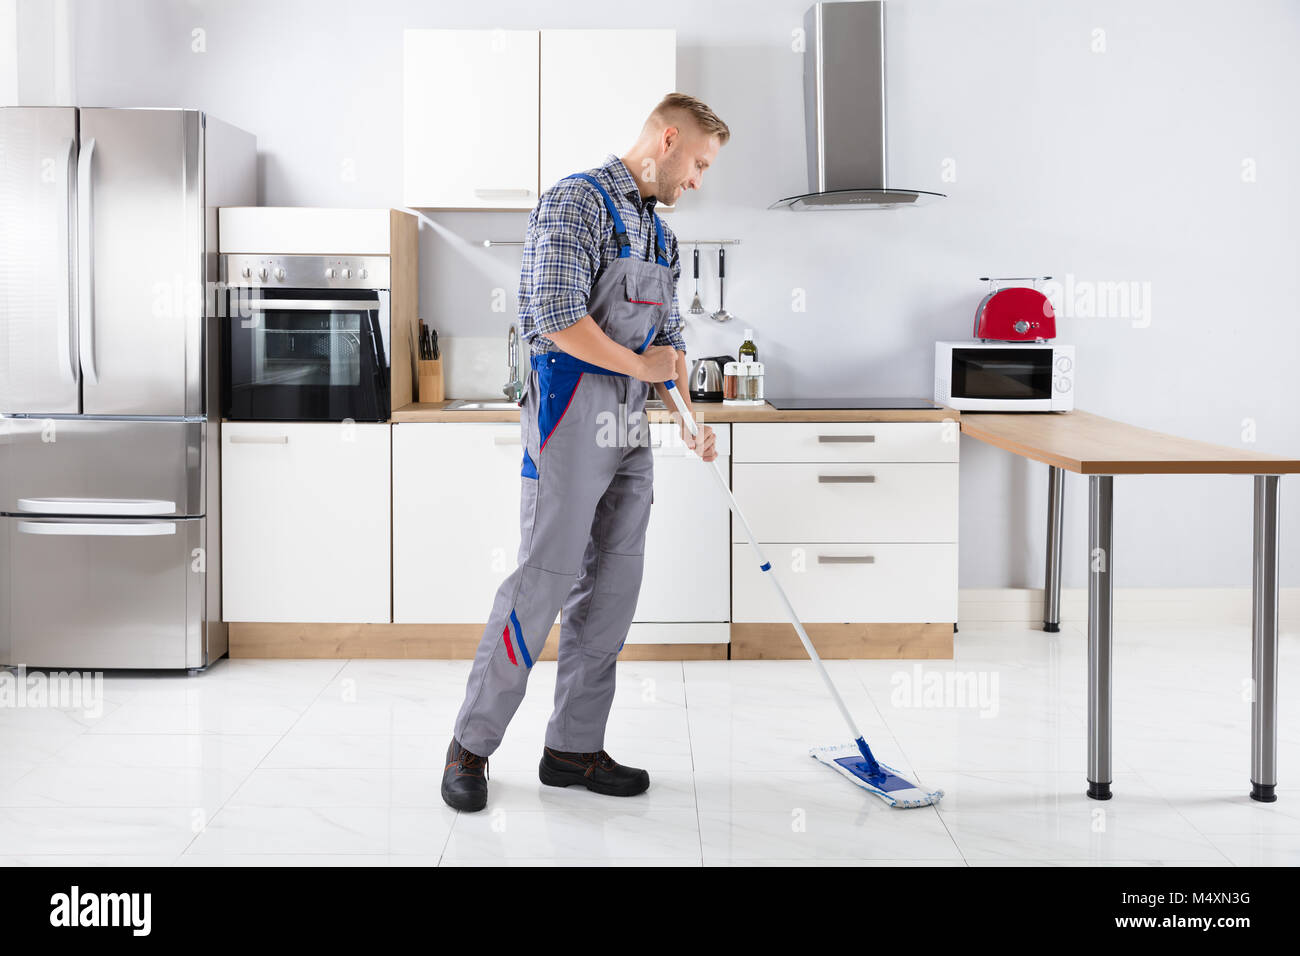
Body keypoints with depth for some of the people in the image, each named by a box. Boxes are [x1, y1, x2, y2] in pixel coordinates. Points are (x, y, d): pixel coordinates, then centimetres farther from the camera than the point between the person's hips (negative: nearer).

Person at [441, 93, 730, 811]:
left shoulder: (660, 234, 19)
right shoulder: (576, 201, -8)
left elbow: (668, 337, 23)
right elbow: (557, 319, -19)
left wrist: (690, 418, 7)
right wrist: (639, 365, -8)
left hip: (630, 426, 9)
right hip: (571, 412, -9)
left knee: (613, 585, 7)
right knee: (543, 579, -8)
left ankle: (574, 747, 15)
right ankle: (471, 744, 4)